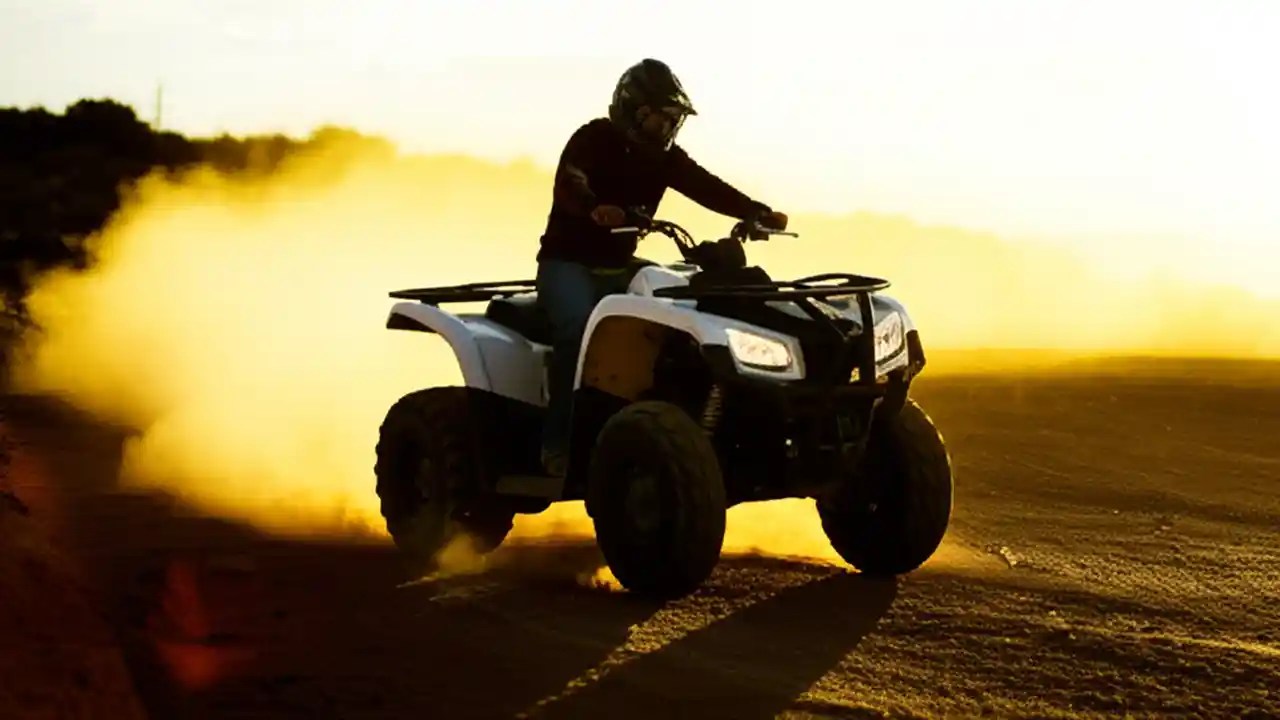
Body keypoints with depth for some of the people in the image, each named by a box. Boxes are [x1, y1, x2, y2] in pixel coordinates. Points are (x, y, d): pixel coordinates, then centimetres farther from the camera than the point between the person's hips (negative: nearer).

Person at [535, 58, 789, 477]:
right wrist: (596, 210, -55)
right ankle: (558, 442, -26)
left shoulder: (662, 155, 7)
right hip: (568, 261, -7)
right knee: (578, 328, -33)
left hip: (618, 267, 7)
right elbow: (567, 188, -32)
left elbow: (707, 187, -7)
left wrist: (757, 213, -25)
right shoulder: (592, 140, -12)